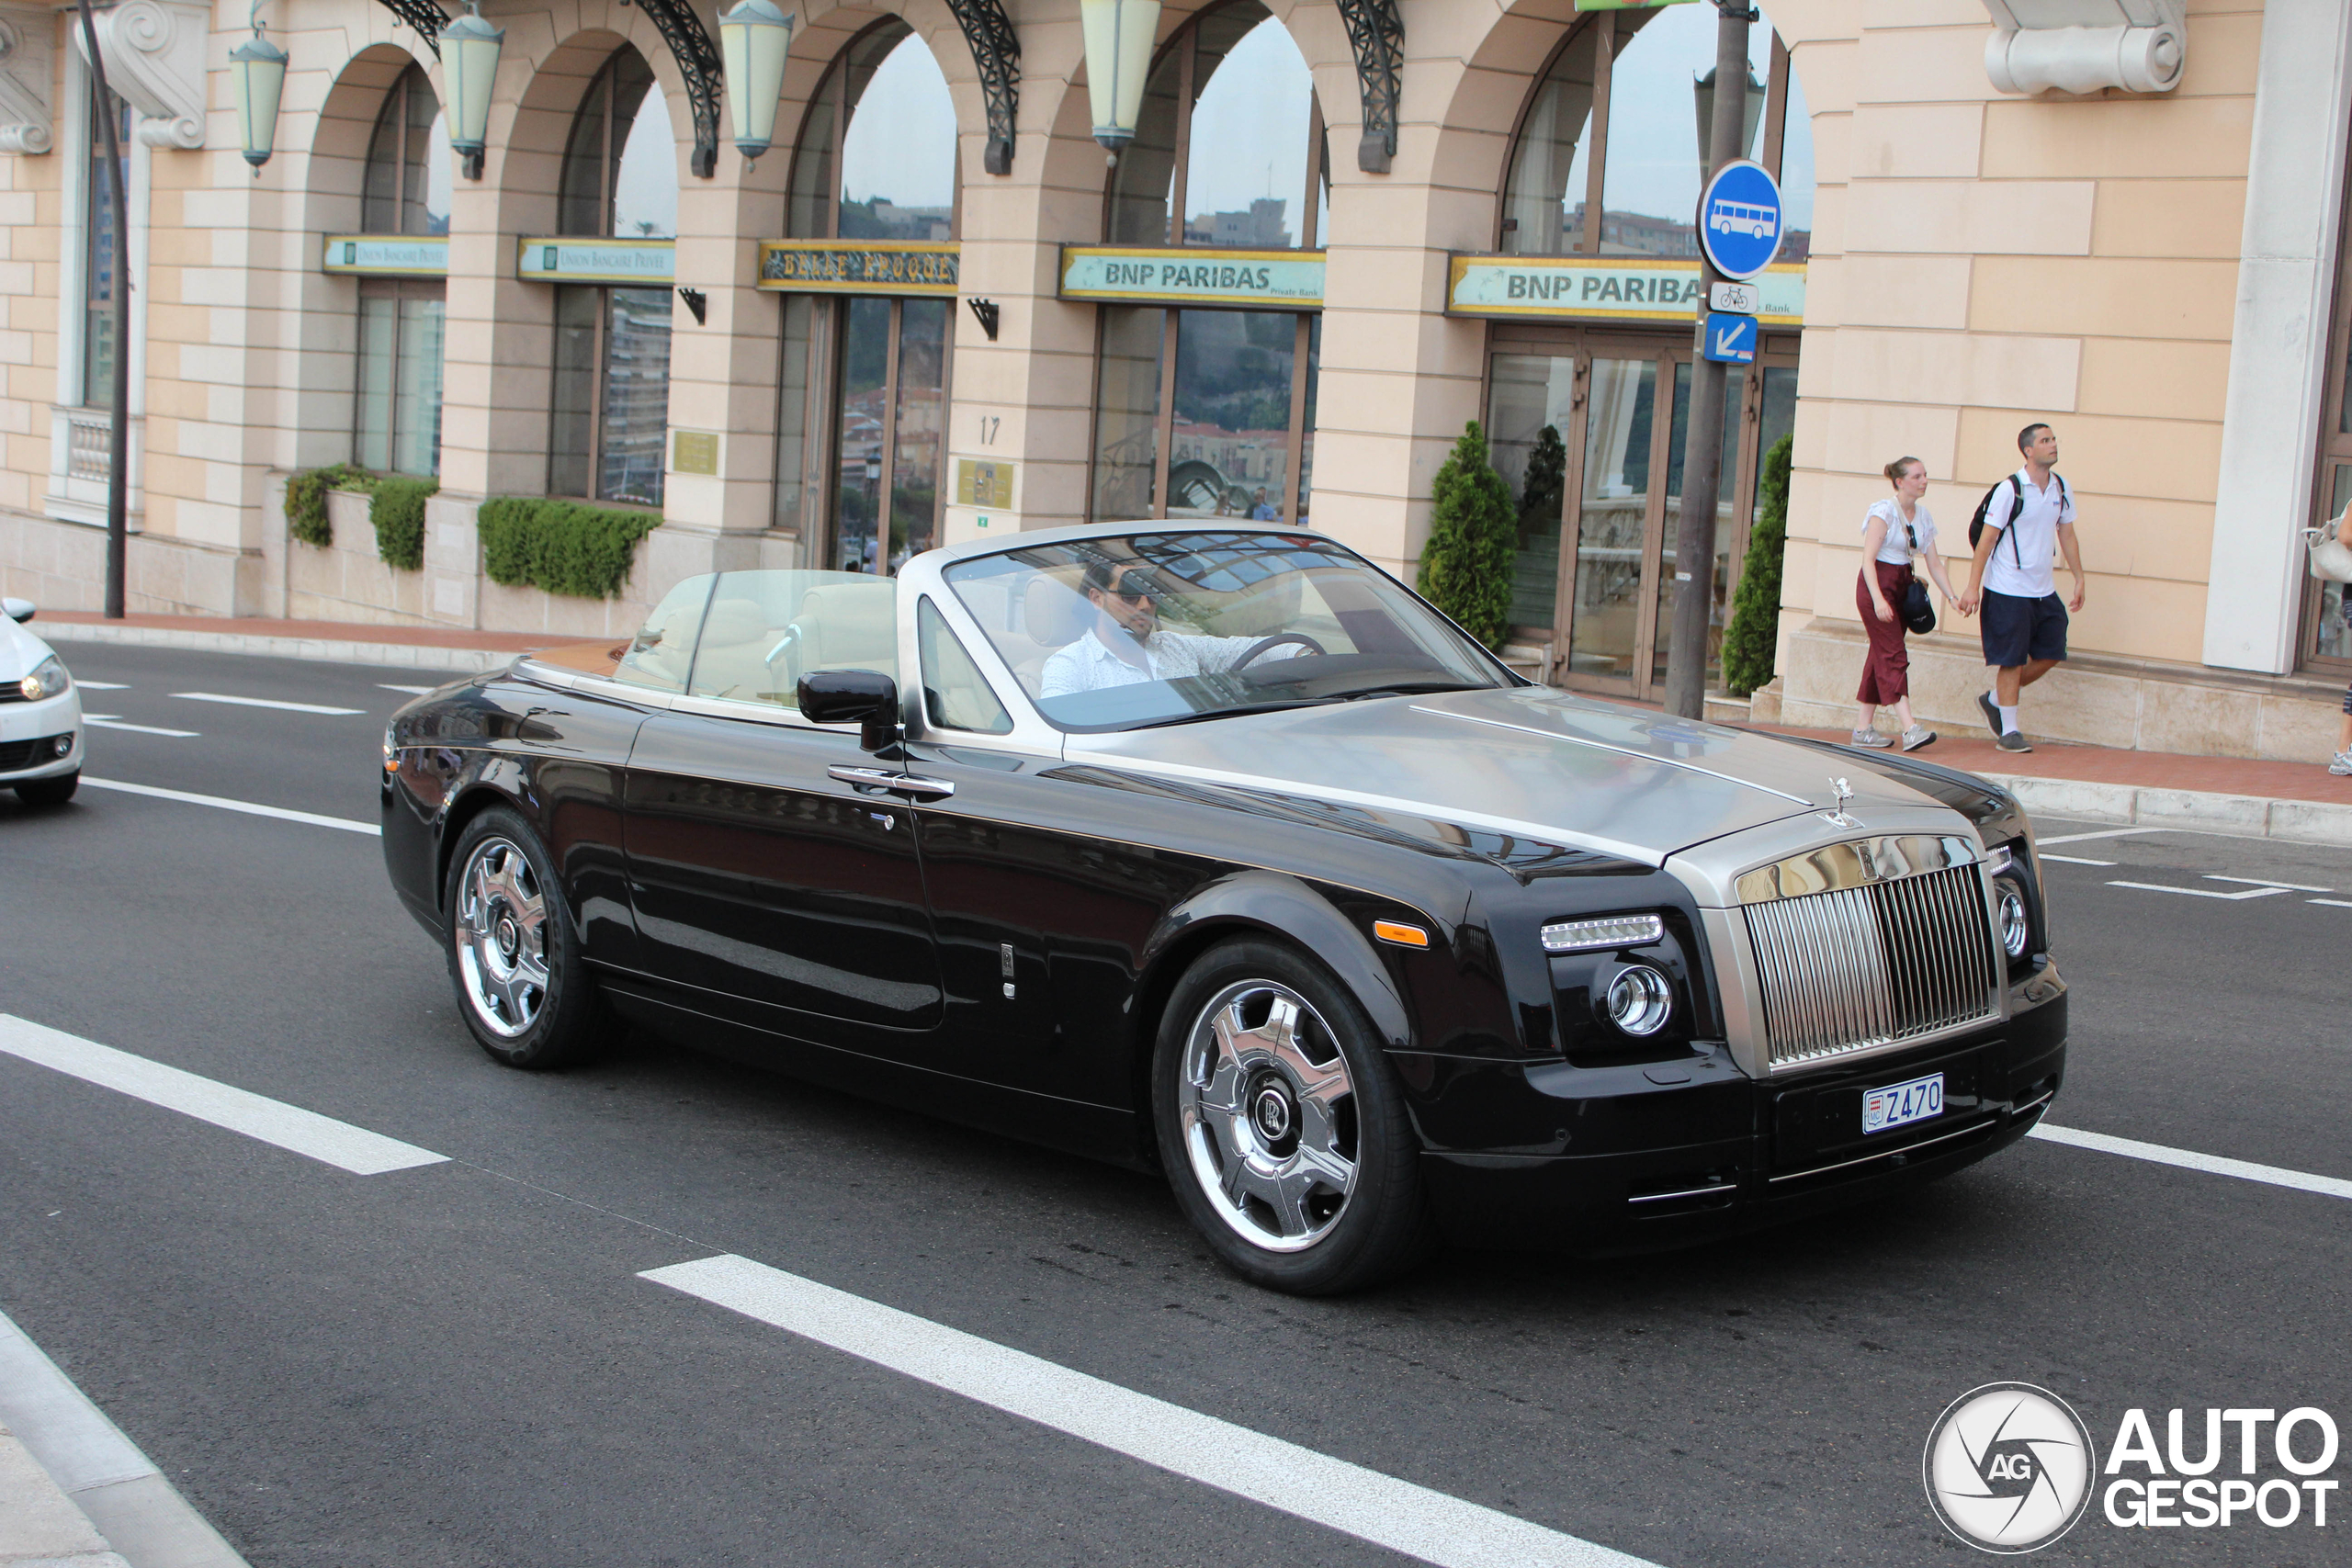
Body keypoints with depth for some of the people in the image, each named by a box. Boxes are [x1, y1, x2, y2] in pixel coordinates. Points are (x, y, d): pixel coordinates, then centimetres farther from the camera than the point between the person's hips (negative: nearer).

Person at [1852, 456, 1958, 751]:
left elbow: (1934, 563, 10)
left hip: (1902, 587, 7)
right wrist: (1878, 599, -27)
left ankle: (1863, 727, 11)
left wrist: (1951, 596, -2)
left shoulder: (1923, 516, 9)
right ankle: (1909, 728, -21)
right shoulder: (1884, 512, -12)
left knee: (1881, 655, 7)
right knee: (1894, 656, -13)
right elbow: (1868, 559, -17)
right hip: (1876, 585, -7)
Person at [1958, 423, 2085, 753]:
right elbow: (1986, 539, -11)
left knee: (2050, 654, 7)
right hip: (2008, 589, -7)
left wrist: (2079, 580, 13)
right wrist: (1973, 587, -13)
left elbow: (2067, 536, 16)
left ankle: (1994, 700, 26)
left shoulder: (2061, 490, 7)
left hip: (2044, 590, 7)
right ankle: (2009, 731, 7)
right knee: (2012, 660, -3)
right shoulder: (2010, 489, -12)